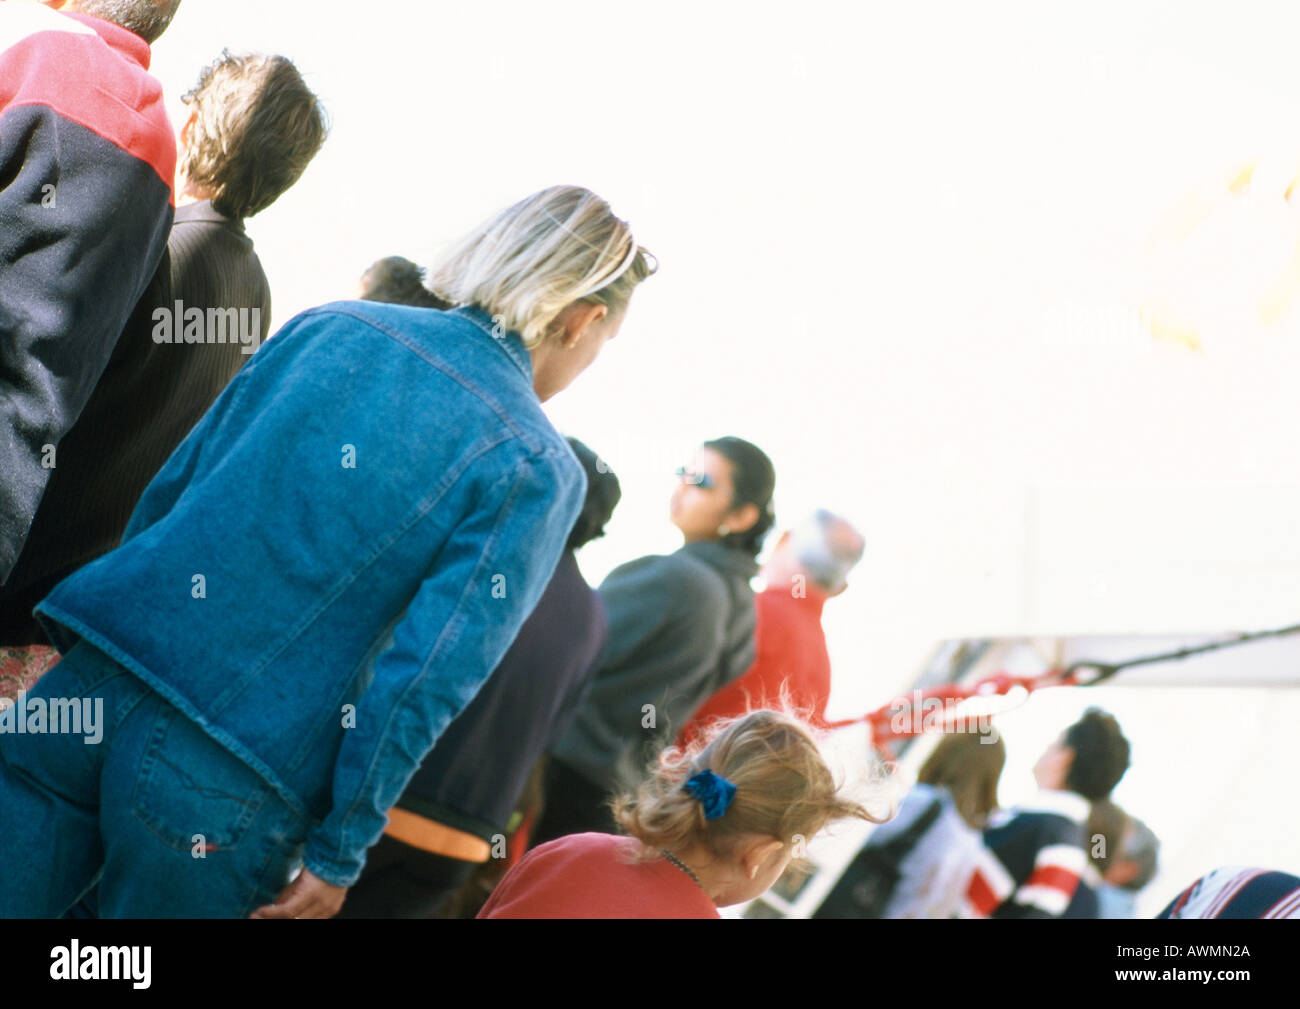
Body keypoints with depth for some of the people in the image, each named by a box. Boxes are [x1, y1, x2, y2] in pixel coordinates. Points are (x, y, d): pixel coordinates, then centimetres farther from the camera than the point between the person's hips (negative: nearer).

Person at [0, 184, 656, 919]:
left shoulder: (330, 327, 11)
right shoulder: (538, 470, -4)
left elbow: (168, 492, 15)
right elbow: (427, 678, -9)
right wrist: (339, 855, -2)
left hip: (92, 689, 4)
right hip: (229, 778, -4)